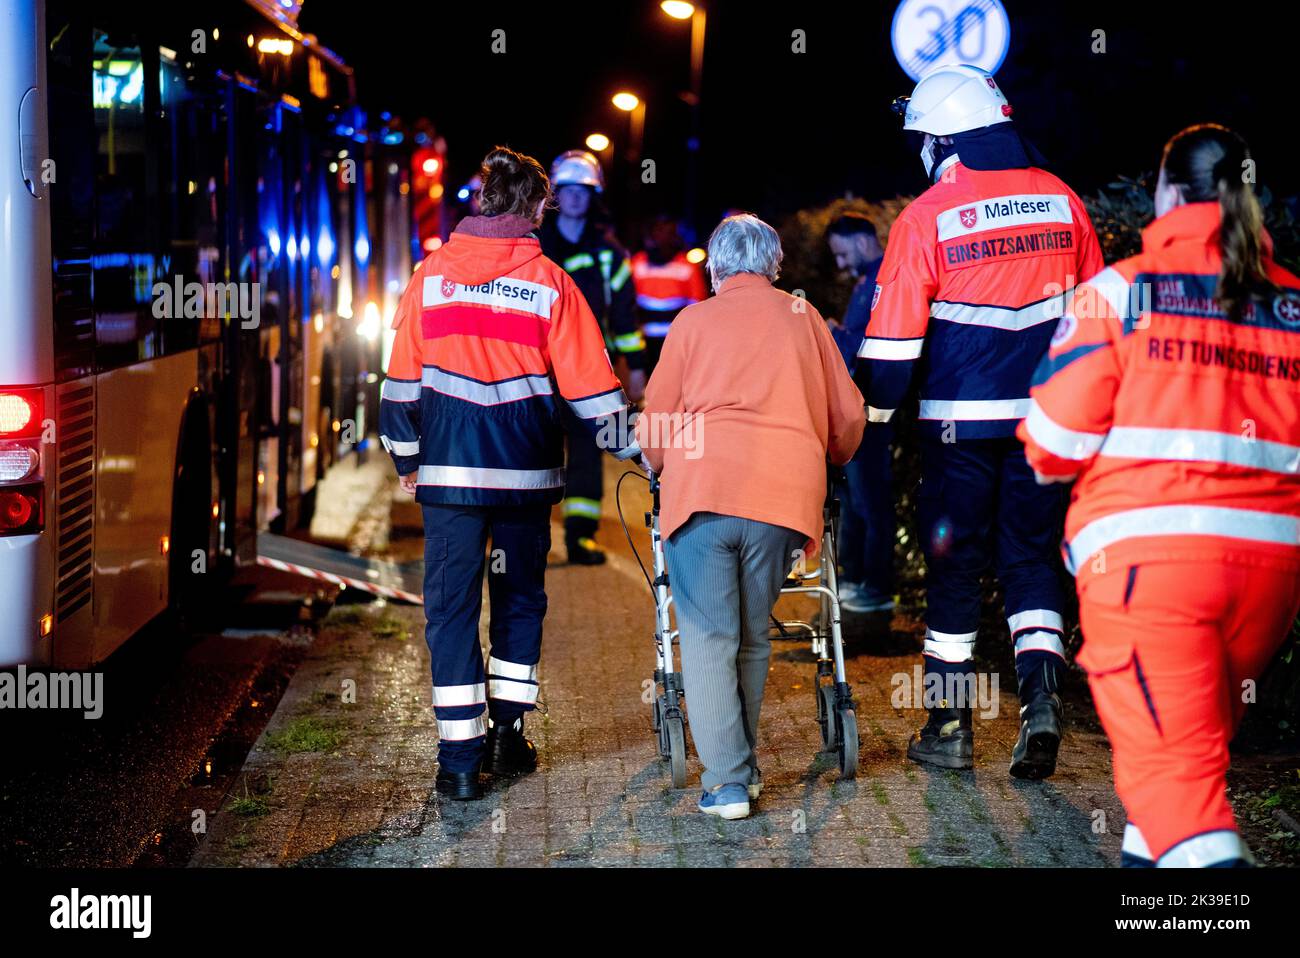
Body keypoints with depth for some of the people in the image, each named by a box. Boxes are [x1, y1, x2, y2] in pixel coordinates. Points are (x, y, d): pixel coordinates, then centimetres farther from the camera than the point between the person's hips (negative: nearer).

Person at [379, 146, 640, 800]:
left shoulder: (432, 274, 1)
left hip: (449, 470, 0)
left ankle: (460, 758, -2)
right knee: (520, 599, 17)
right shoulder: (549, 282, -2)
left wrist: (406, 458, 15)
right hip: (526, 473, 0)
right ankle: (507, 736, 20)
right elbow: (588, 382, -1)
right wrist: (633, 448, 11)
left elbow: (403, 376, 4)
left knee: (452, 605, 2)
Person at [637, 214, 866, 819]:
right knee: (753, 637, 16)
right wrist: (828, 462, 41)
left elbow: (655, 422, 16)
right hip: (784, 495, 2)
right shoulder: (802, 317, 19)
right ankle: (743, 763, 25)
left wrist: (661, 468, 38)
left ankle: (726, 781, -4)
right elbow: (849, 416, 20)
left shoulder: (693, 321, 14)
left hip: (702, 490, -2)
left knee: (708, 637, 1)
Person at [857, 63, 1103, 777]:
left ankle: (949, 725, 14)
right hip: (1048, 419, 3)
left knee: (953, 565, 8)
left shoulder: (927, 217, -8)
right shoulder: (1062, 202, 4)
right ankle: (1041, 695, -6)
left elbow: (893, 338, -8)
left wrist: (869, 418, 3)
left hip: (961, 422, -3)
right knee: (1032, 558, 13)